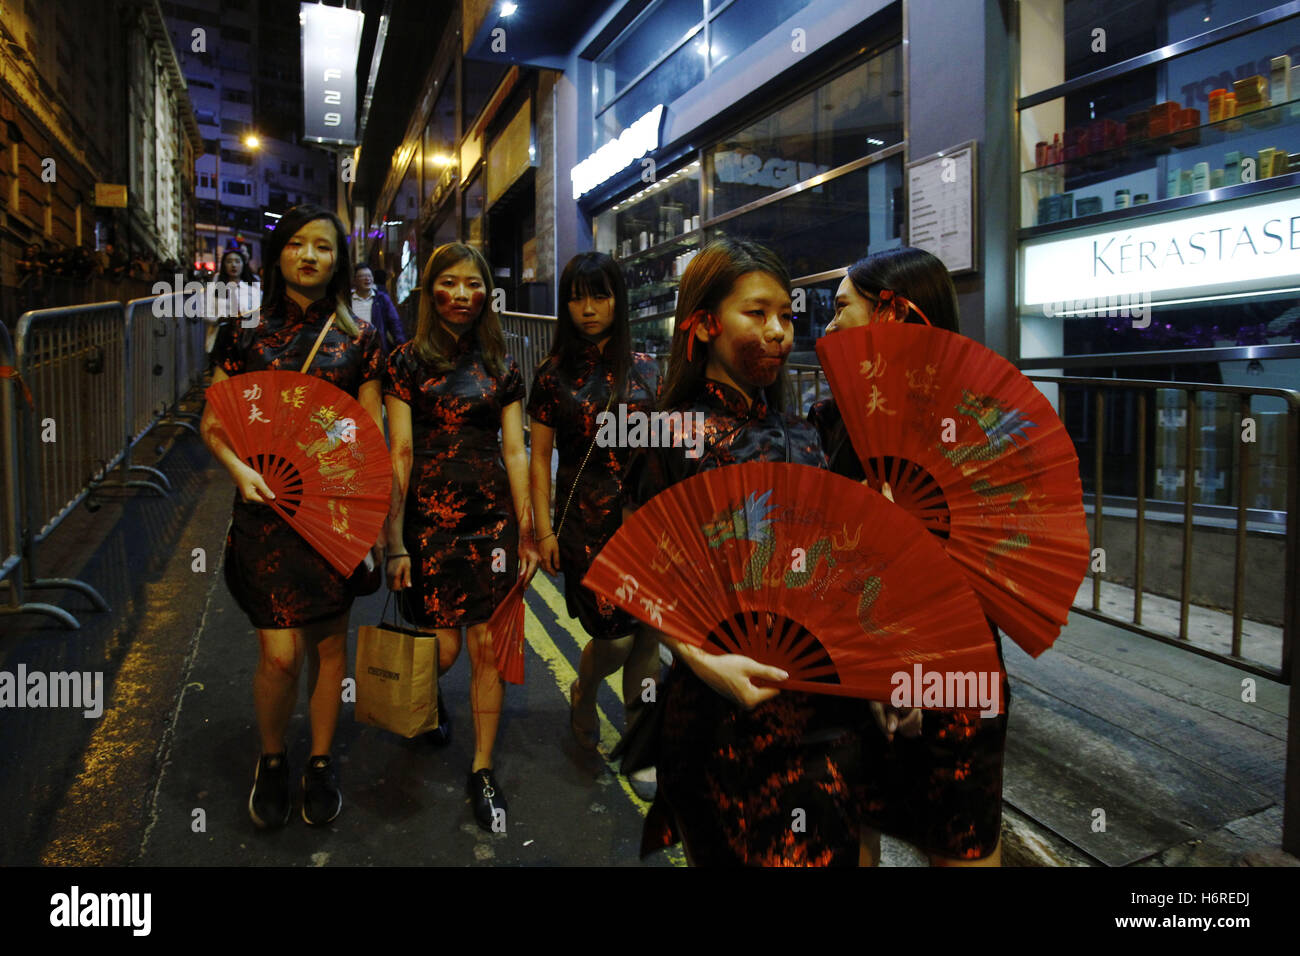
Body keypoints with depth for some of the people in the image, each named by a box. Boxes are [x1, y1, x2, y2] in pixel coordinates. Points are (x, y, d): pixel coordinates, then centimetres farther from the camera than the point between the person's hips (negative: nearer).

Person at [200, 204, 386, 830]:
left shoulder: (358, 339, 4)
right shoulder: (245, 330, 4)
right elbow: (213, 424, 7)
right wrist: (239, 468, -13)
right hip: (266, 506, -1)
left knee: (328, 644, 11)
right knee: (280, 655, -4)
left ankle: (321, 763, 31)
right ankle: (271, 760, 25)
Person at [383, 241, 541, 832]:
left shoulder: (501, 366, 8)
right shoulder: (407, 361, 0)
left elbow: (515, 452, 7)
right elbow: (399, 454, -3)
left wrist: (527, 533, 3)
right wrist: (395, 543, -6)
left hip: (493, 516, 2)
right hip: (430, 516, -2)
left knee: (488, 648, 2)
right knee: (443, 647, 3)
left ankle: (482, 772, 18)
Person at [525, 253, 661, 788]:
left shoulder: (644, 369, 6)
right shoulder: (554, 373, 2)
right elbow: (540, 456, 2)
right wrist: (543, 529, -1)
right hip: (585, 518, -2)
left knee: (646, 633, 3)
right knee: (614, 637, -4)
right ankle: (582, 696, 32)